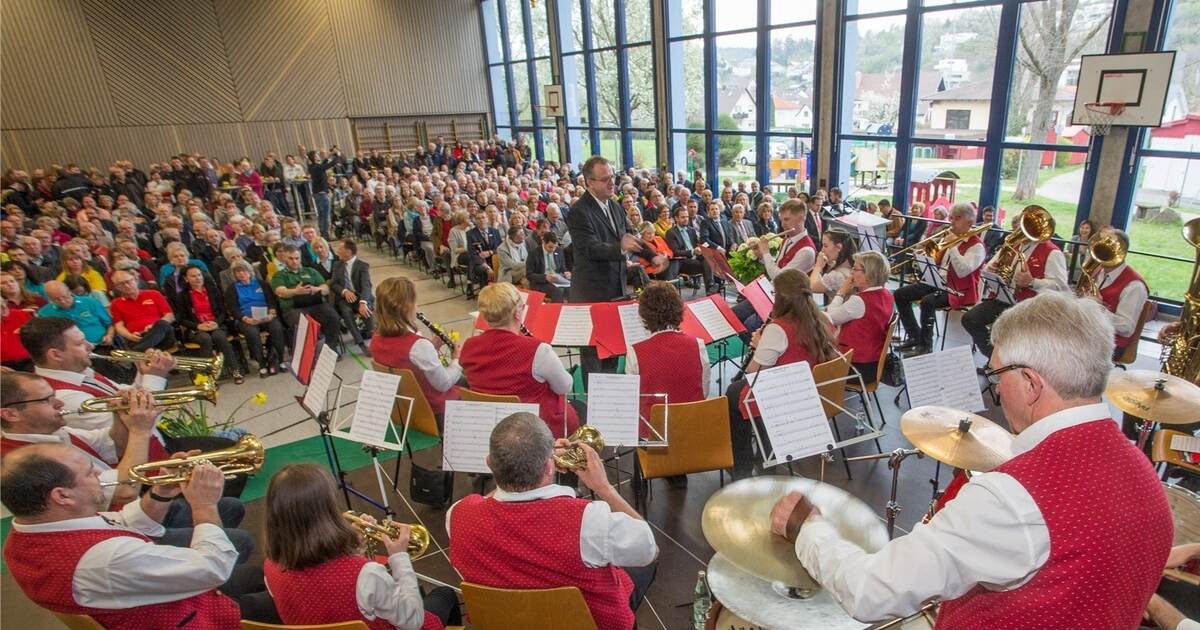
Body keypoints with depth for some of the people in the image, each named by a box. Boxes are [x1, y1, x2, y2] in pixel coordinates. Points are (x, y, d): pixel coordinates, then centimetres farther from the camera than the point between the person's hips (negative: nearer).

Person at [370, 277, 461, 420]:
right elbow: (444, 384, -20)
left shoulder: (376, 340, -8)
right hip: (433, 411, -7)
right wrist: (457, 360, -5)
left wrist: (432, 348, -2)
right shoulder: (419, 345, -32)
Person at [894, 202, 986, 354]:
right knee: (900, 294, -4)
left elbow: (962, 271, -23)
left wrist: (953, 246, -20)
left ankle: (925, 344, -20)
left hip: (959, 290, -8)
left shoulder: (976, 245, -9)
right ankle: (915, 336, 0)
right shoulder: (949, 237, 15)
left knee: (927, 301, -35)